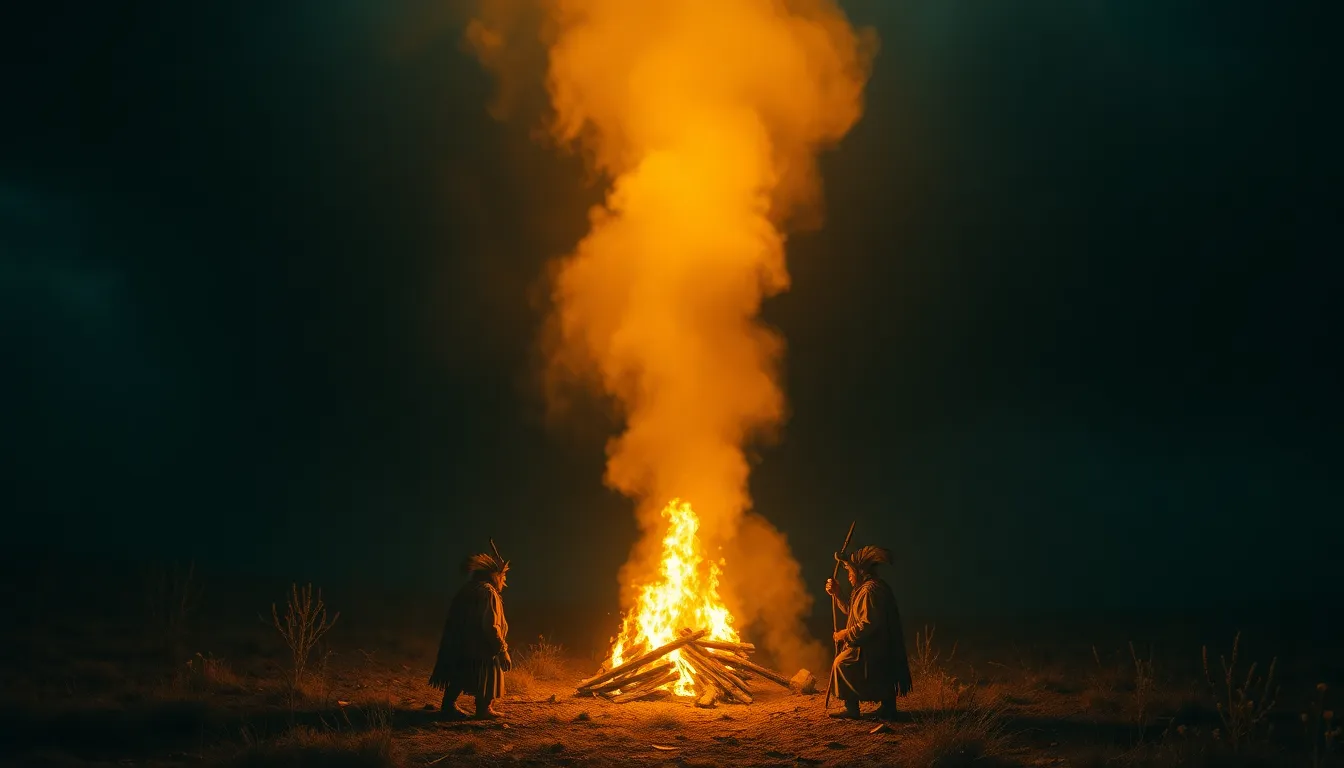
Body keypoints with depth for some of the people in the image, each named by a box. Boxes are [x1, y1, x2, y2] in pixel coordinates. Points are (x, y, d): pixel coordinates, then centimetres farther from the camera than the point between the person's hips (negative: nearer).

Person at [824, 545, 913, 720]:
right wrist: (835, 595, 21)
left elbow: (868, 623, -26)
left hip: (874, 648, -11)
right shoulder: (874, 587, 17)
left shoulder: (870, 590, -18)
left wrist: (846, 635, -16)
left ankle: (851, 710, -8)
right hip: (882, 647, 11)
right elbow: (851, 613, 24)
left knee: (842, 663, -9)